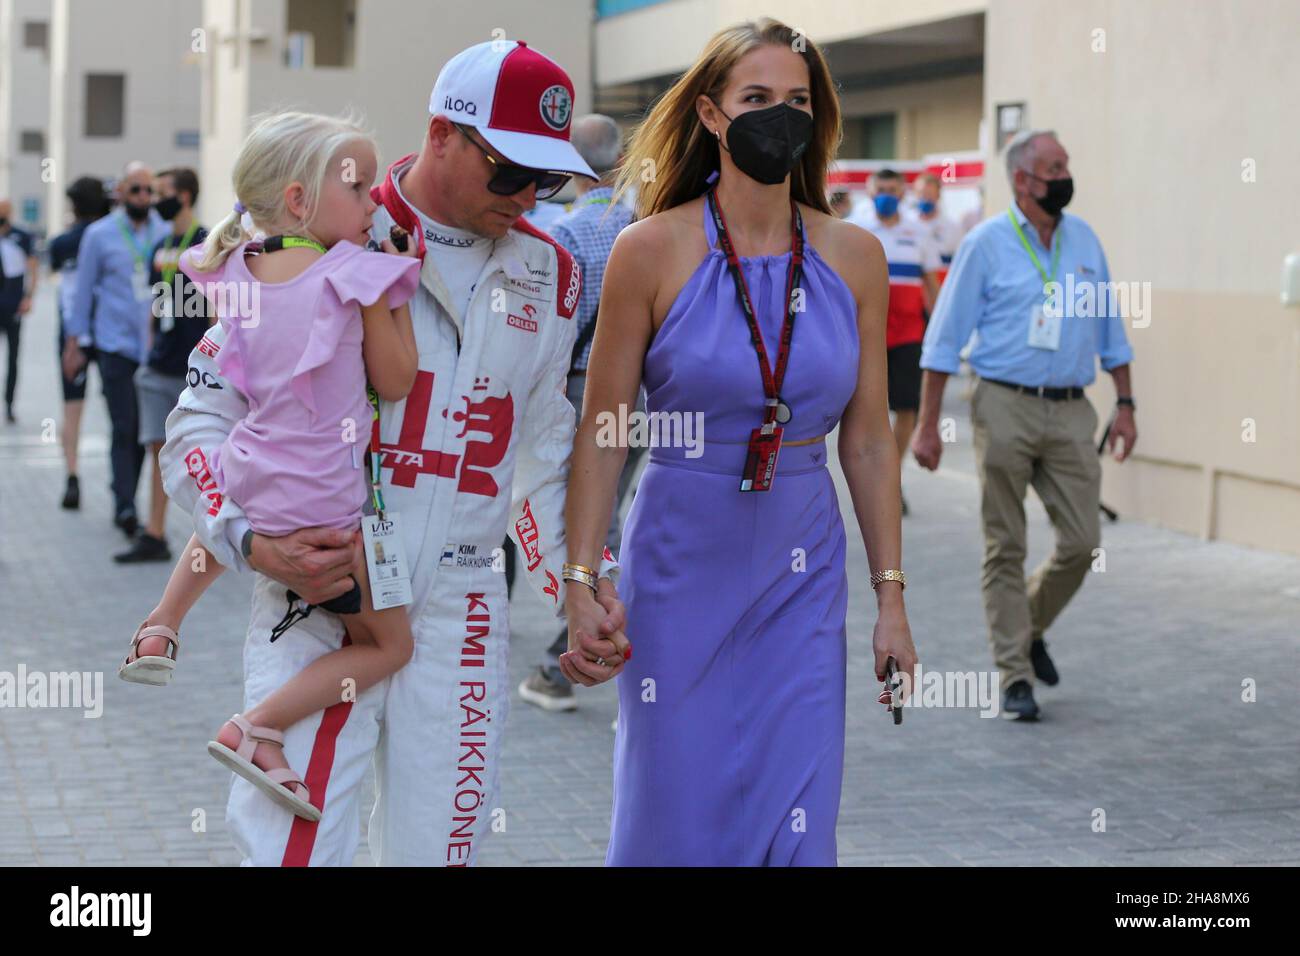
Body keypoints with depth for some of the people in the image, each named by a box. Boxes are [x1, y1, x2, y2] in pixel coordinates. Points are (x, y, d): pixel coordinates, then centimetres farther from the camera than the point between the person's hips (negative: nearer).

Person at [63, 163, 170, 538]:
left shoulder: (166, 233, 7)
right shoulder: (100, 235, 2)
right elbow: (84, 290, 7)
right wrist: (74, 343, 6)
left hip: (155, 347, 3)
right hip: (115, 346, -3)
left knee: (145, 431, 6)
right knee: (125, 429, -9)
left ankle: (125, 504, 17)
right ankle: (126, 507, -11)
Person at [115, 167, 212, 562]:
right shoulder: (160, 248, 12)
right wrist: (151, 351, 15)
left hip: (195, 370, -7)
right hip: (160, 367, 7)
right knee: (159, 448, 5)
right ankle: (154, 536, 7)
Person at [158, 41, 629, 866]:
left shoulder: (547, 272, 10)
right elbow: (202, 420, -2)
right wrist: (254, 542, -18)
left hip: (461, 617, 4)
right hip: (319, 604, -4)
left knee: (438, 849, 8)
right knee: (291, 848, -9)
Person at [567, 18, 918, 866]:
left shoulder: (853, 256, 2)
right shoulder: (652, 250, -6)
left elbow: (868, 438, 6)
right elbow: (602, 433, -4)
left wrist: (891, 597, 4)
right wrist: (583, 585, -9)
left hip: (802, 573, 2)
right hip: (680, 564, -2)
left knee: (795, 820, 1)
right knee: (676, 817, 5)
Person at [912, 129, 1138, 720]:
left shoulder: (1084, 240, 10)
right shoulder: (985, 244, -3)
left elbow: (1111, 332, 18)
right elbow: (944, 339, -2)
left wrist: (1125, 404, 11)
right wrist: (927, 425, -5)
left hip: (1070, 411, 4)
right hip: (1005, 408, -4)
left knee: (1082, 542, -1)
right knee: (1005, 549, 1)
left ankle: (1030, 629, 25)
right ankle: (1015, 676, 9)